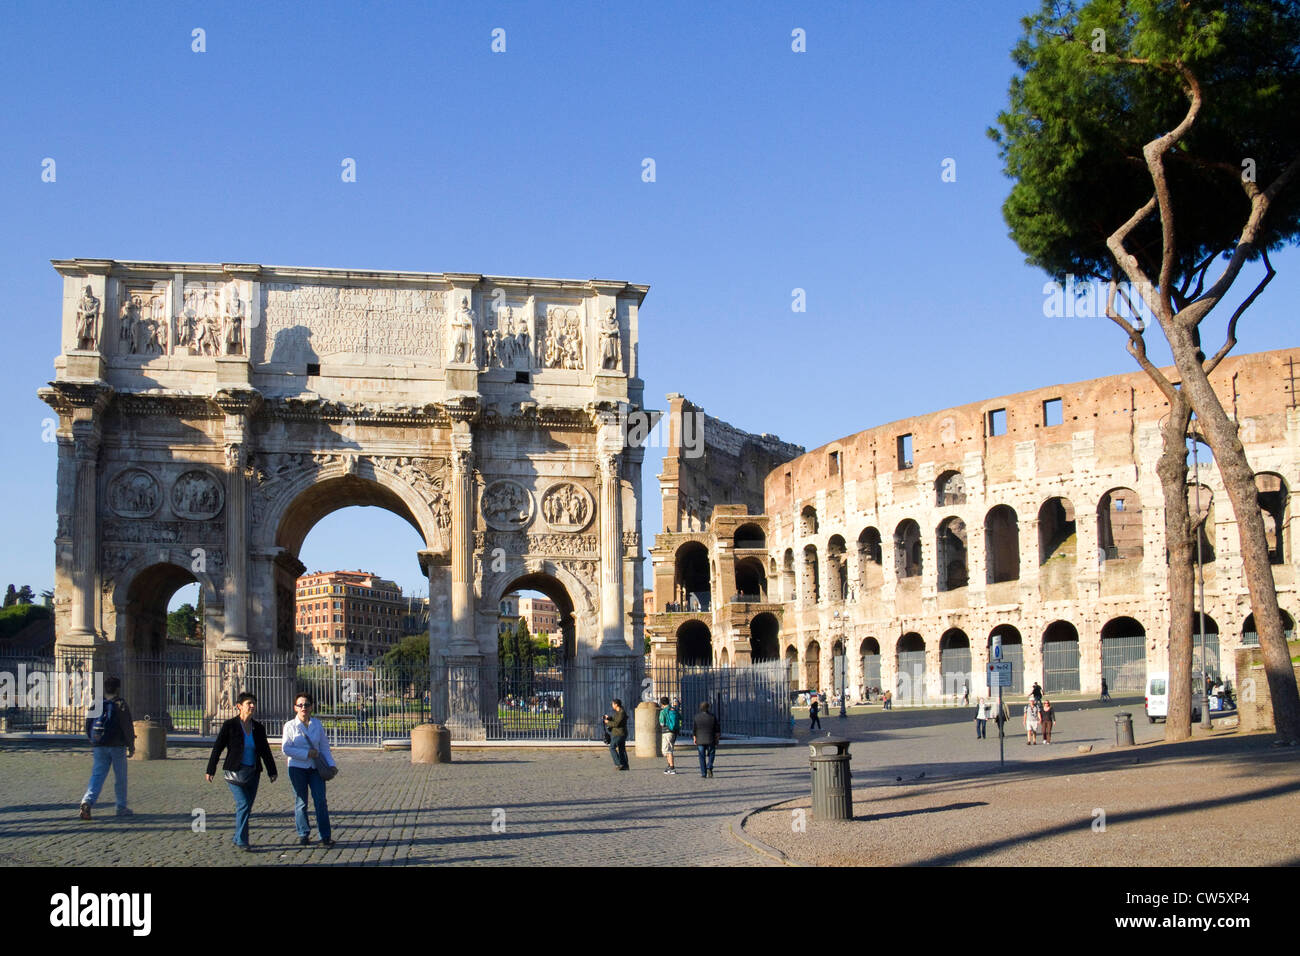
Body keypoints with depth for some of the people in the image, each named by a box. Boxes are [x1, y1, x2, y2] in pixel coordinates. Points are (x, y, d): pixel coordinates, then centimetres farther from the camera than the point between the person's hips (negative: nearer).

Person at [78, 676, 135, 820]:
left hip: (99, 747, 4)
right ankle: (121, 807, 15)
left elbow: (88, 726, 11)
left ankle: (87, 801, -21)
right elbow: (127, 727, -10)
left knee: (97, 775, 2)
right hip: (117, 746, -4)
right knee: (120, 777, 8)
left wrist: (93, 743, 21)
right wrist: (131, 747, -4)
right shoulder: (120, 705, -8)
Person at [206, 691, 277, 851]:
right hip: (235, 772, -5)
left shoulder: (258, 728, 5)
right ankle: (242, 841, -7)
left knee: (247, 807, 8)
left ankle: (238, 838, 22)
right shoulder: (230, 725, -8)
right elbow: (217, 748, -3)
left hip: (253, 773, 5)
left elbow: (265, 751, 13)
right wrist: (210, 770, -2)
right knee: (243, 804, -13)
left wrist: (272, 772, 12)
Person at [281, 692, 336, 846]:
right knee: (301, 802, 4)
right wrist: (307, 754, -15)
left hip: (315, 768, 2)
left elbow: (324, 746, 11)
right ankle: (303, 834, 18)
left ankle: (326, 836, -2)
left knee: (320, 801, -5)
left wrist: (331, 764, -1)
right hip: (297, 768, -2)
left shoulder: (317, 724, 7)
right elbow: (285, 748, -8)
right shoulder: (290, 726, -2)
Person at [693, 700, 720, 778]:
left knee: (702, 757, 7)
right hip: (710, 740, 0)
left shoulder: (697, 717, -4)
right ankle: (709, 768, -9)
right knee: (710, 755, 13)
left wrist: (694, 739, 6)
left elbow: (694, 730, -3)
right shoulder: (712, 717, -3)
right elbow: (716, 730, -1)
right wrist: (717, 739, 6)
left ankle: (703, 773, 5)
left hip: (700, 740, 0)